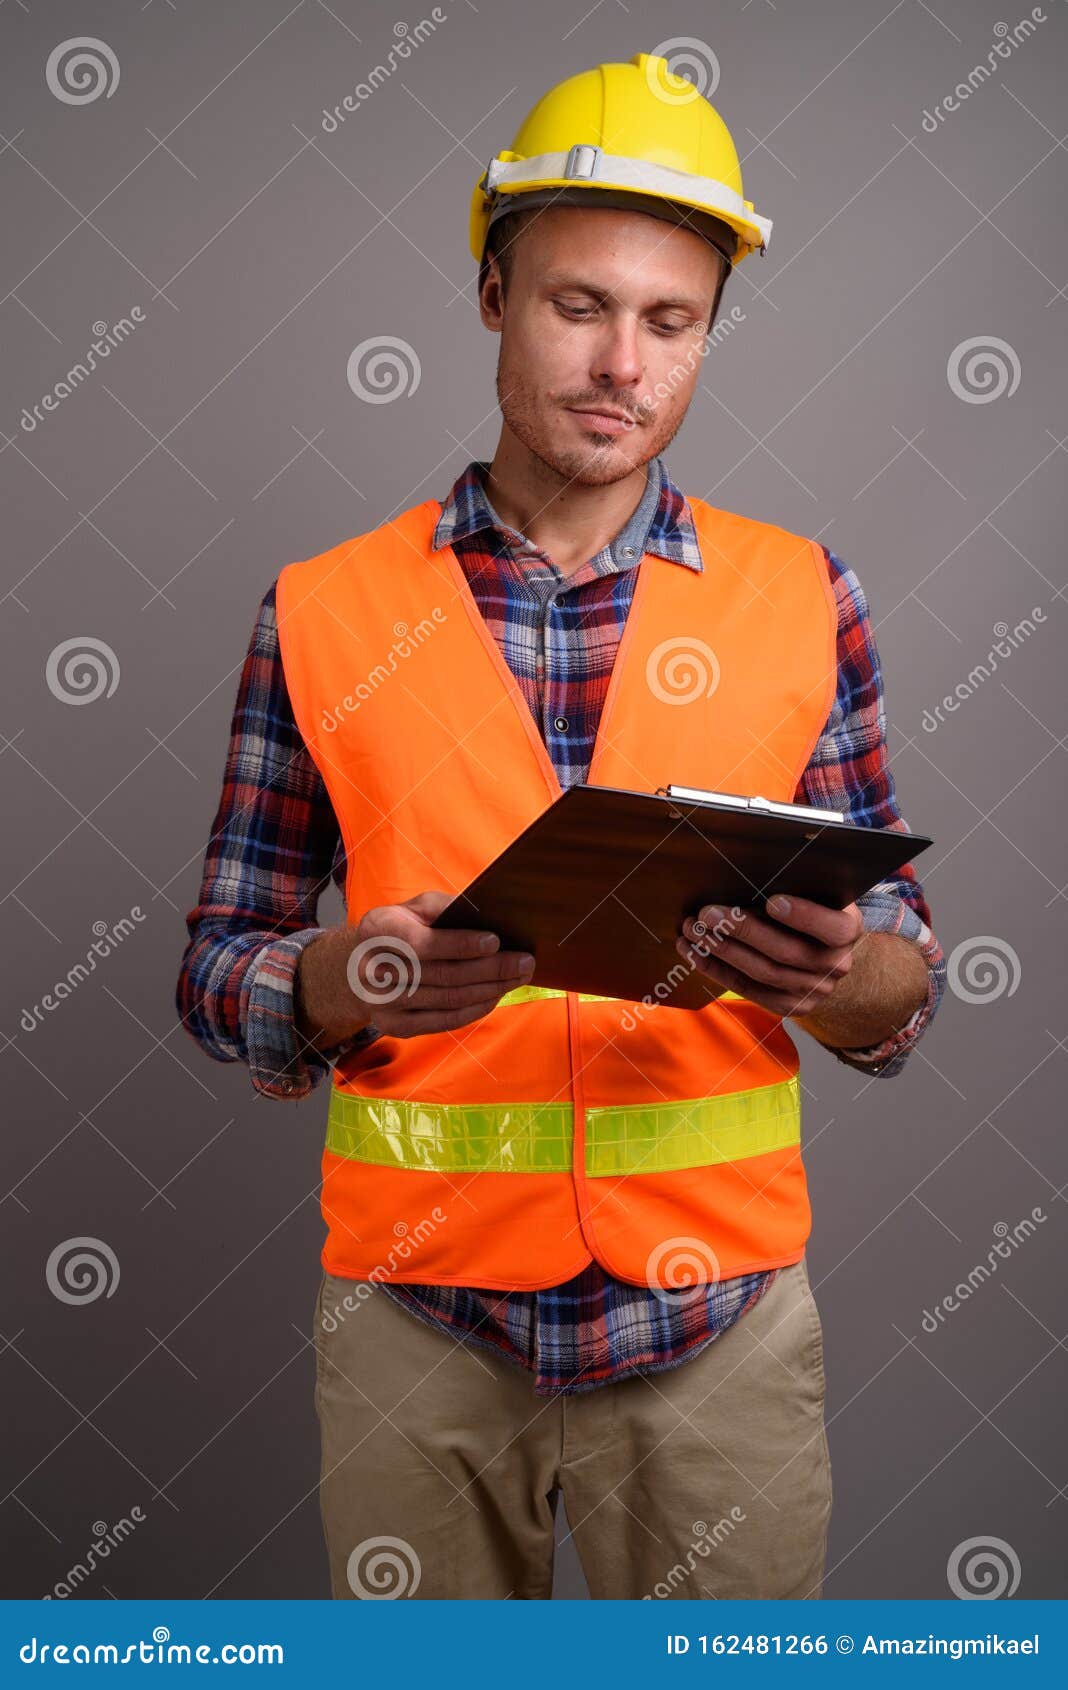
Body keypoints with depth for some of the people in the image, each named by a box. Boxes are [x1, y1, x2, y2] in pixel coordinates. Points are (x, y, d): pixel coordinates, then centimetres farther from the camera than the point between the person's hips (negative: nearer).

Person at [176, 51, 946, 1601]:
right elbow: (221, 977, 2)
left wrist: (834, 969, -19)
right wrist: (347, 979, -19)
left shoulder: (801, 600, 2)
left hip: (715, 1309, 1)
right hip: (411, 1307, 0)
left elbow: (901, 986, 4)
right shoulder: (324, 611, 0)